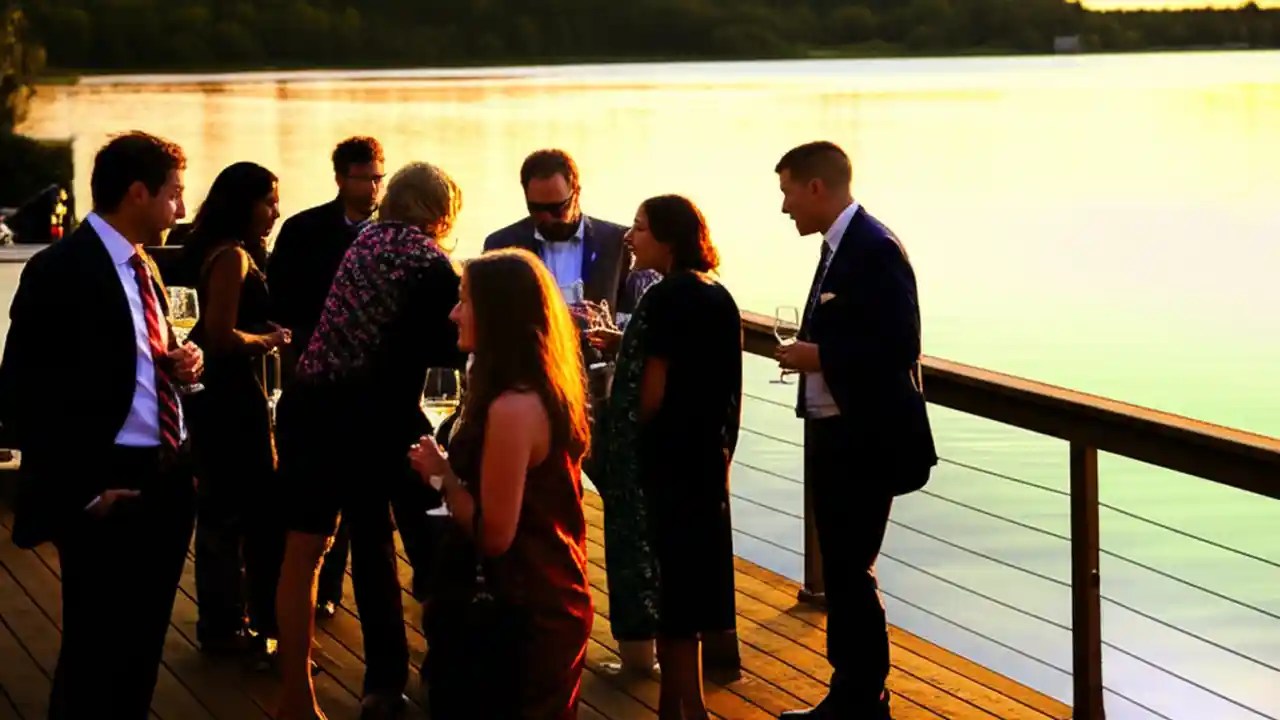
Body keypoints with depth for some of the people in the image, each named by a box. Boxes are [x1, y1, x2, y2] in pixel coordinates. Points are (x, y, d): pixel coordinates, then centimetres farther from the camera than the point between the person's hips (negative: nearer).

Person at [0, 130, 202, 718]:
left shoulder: (142, 267, 13)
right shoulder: (59, 271, -14)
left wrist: (179, 363, 4)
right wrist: (80, 490, -17)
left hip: (167, 479, 8)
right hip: (111, 489, -8)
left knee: (142, 649, 17)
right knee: (97, 653, 1)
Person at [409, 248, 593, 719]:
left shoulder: (512, 408, -25)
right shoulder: (551, 390, 4)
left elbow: (494, 534, -23)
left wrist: (442, 475, -10)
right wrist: (454, 467, 7)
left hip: (516, 618, -9)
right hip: (553, 604, 9)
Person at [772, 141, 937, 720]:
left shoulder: (875, 249, -17)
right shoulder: (840, 247, 11)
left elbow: (898, 347, -23)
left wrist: (819, 357, -19)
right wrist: (810, 353, 6)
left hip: (866, 442, -10)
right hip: (836, 437, 10)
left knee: (851, 573, -4)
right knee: (842, 570, 15)